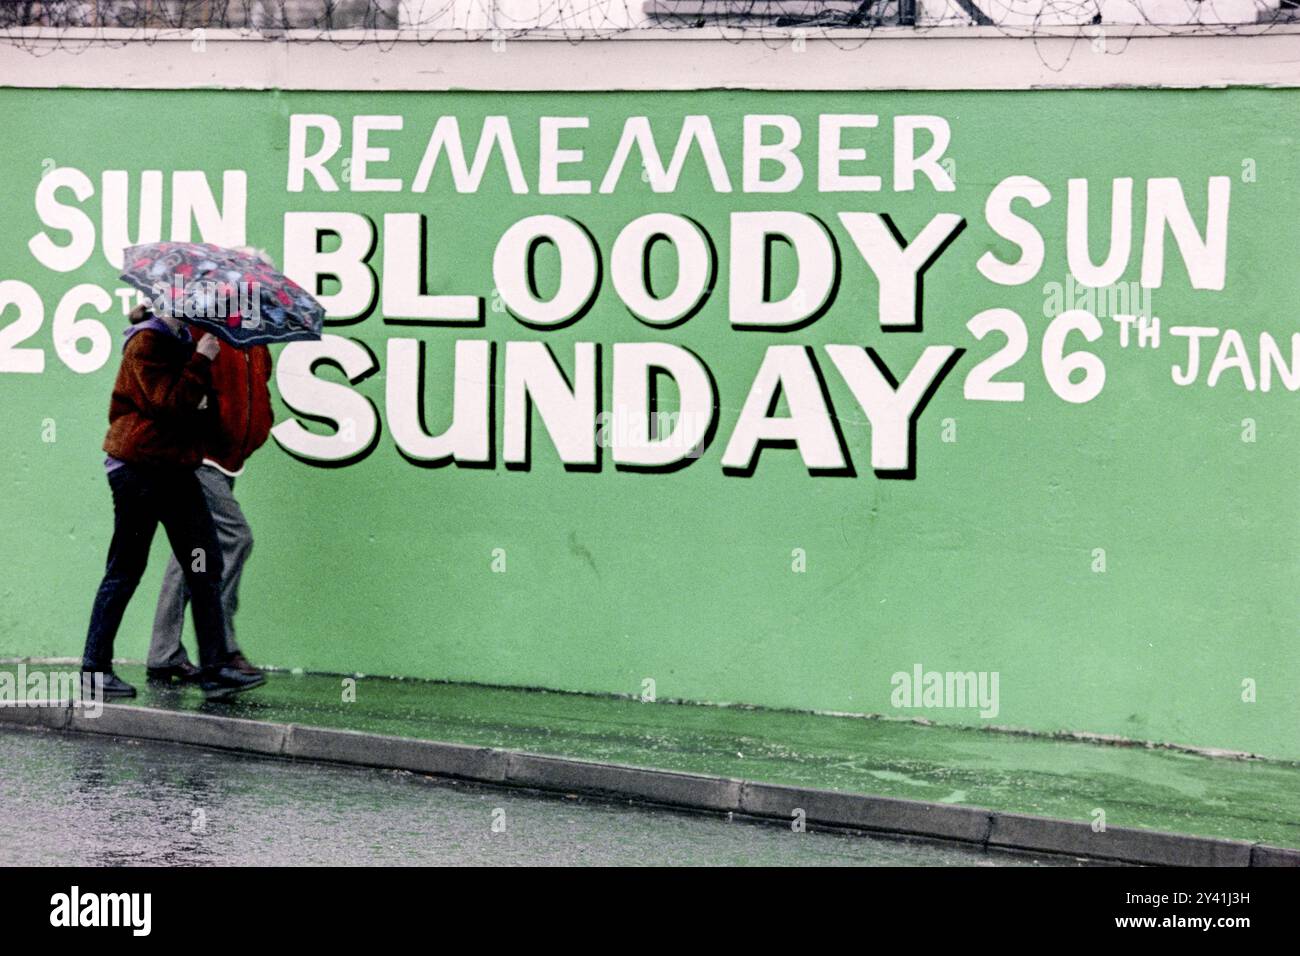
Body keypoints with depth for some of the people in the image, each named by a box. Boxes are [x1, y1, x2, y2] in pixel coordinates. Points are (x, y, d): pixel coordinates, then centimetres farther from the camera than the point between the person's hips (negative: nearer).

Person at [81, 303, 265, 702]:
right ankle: (95, 668, 9)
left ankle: (214, 668, 2)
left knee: (204, 565, 2)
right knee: (125, 569, -1)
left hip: (175, 467, 9)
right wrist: (202, 360, -18)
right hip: (139, 469, -9)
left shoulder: (182, 340, 15)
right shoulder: (146, 343, -12)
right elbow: (170, 402, -21)